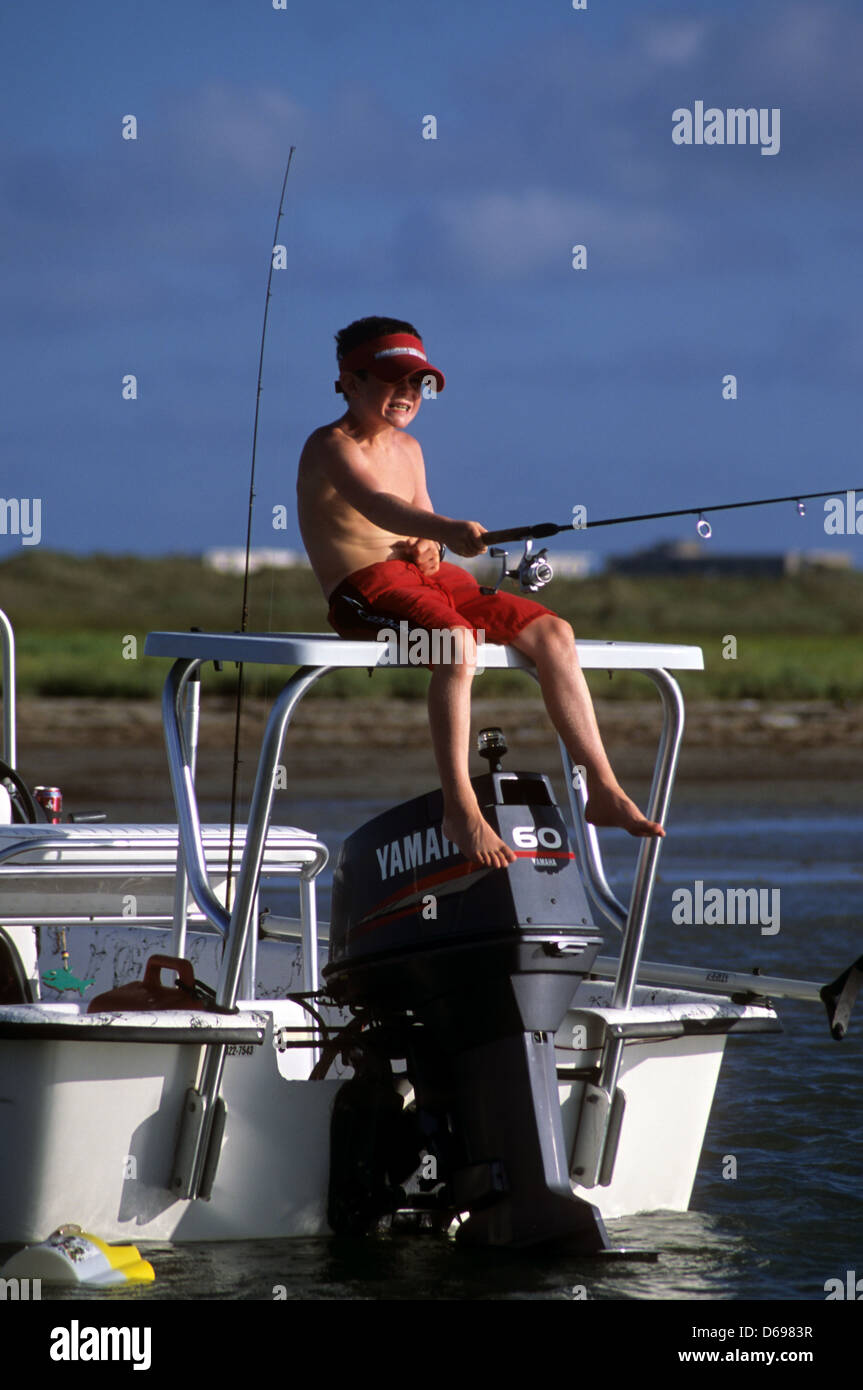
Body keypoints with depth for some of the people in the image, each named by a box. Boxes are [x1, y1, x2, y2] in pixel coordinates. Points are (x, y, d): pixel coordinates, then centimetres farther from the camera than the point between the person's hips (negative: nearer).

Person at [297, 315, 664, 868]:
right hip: (366, 585, -8)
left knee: (552, 631, -8)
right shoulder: (331, 447, -8)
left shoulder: (408, 449, 21)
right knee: (457, 641, -38)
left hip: (430, 576, 8)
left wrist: (428, 551, 2)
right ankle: (460, 808, -37)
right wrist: (446, 531, -45)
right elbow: (375, 505, -27)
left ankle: (603, 789, -8)